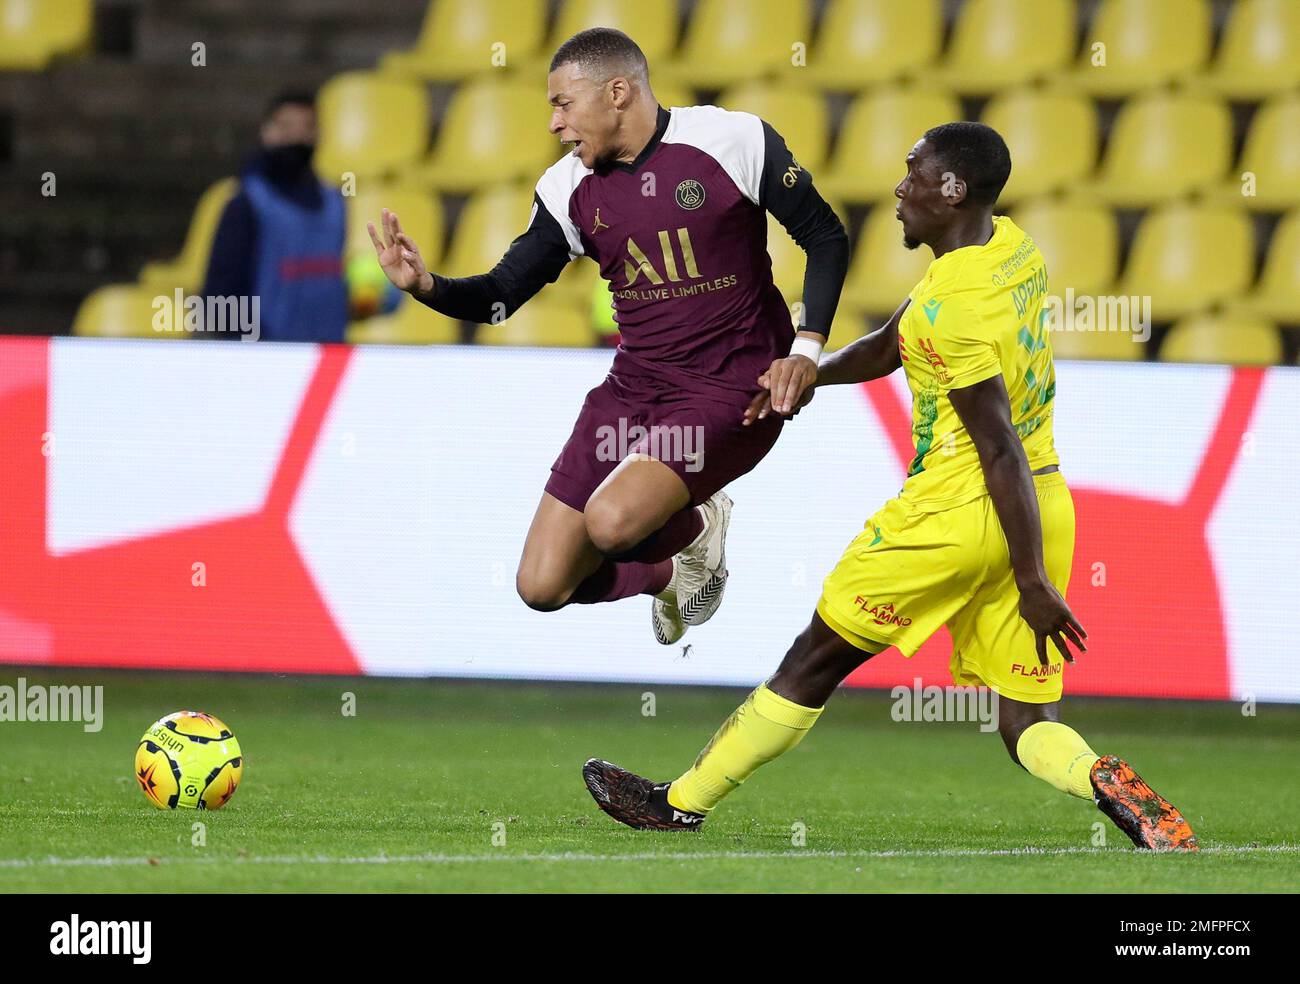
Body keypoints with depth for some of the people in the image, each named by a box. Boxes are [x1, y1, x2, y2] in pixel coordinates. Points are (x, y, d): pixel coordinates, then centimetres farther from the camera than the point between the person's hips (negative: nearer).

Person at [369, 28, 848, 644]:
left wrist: (806, 350, -13)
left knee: (611, 520, -30)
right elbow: (502, 294, 7)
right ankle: (669, 574, 28)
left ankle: (697, 529, 5)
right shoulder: (569, 188, 2)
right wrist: (427, 286, -13)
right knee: (543, 585, -2)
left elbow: (825, 237, -3)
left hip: (732, 393, -6)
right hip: (634, 387, 6)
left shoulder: (732, 141, -11)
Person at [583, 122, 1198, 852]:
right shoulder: (1010, 245, 8)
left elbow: (1000, 449, -22)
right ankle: (1109, 785, -25)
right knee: (1029, 726, 6)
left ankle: (681, 804, 21)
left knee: (818, 657, 8)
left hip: (958, 516, -8)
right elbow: (888, 347, 19)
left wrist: (1031, 579, -21)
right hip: (1048, 507, 8)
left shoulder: (954, 305, -20)